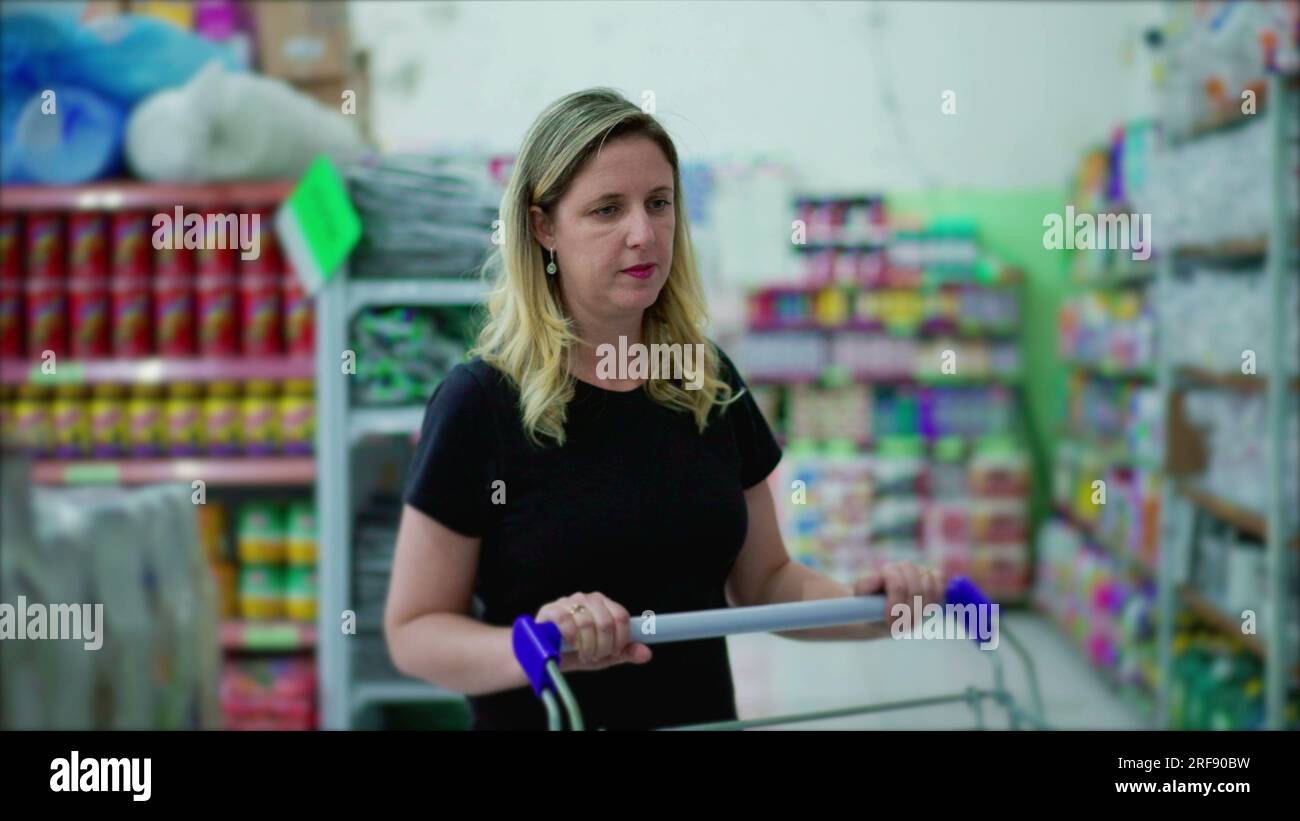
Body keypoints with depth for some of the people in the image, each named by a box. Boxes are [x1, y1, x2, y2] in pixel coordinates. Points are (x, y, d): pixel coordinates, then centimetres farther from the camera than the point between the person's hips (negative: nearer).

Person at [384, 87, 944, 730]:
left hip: (704, 709, 5)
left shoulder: (710, 382, 1)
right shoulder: (480, 401, -13)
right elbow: (413, 629, -12)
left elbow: (763, 581, 8)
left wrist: (862, 609, -10)